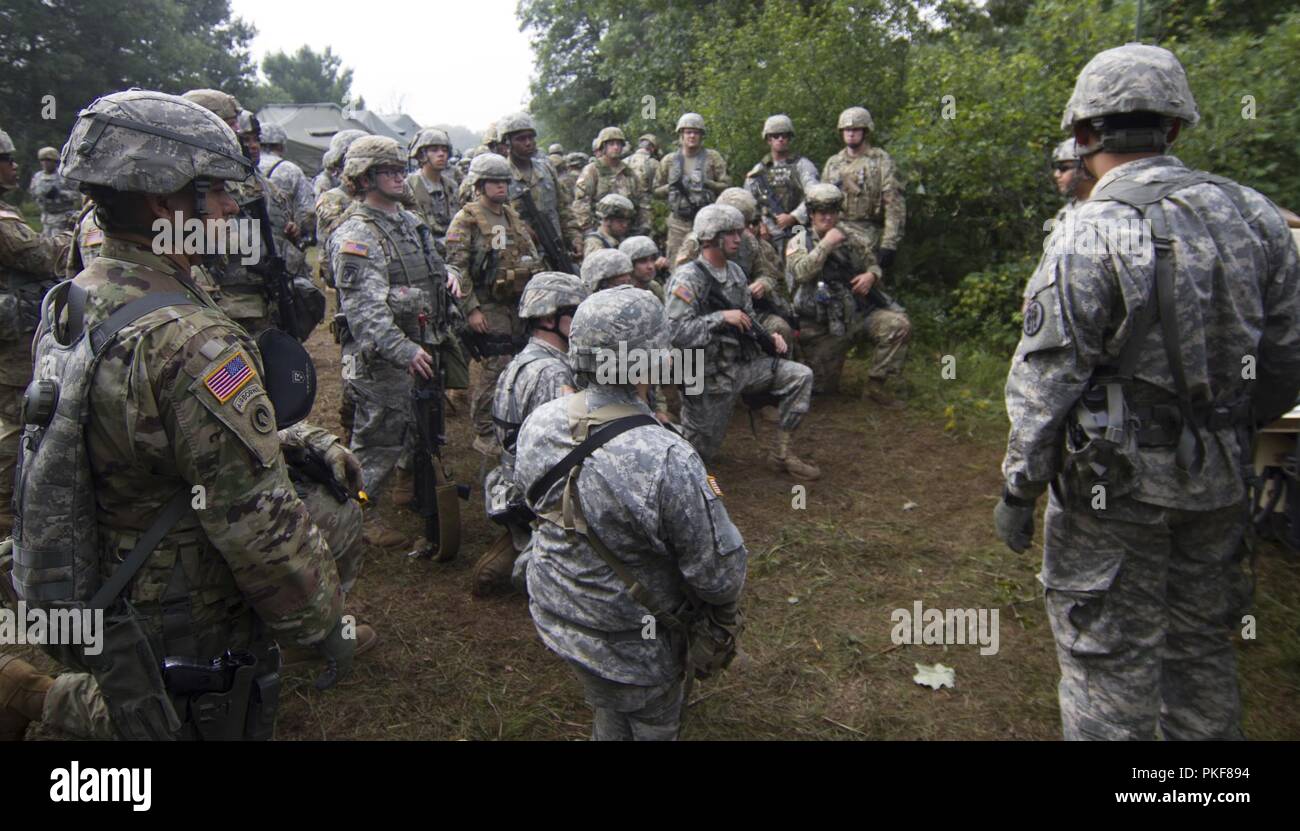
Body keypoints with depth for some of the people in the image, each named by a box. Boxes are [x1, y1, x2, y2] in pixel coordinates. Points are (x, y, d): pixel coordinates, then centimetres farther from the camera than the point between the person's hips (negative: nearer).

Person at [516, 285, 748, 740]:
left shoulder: (538, 423, -17)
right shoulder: (667, 461, -37)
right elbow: (721, 573, -26)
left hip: (554, 618, 5)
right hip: (633, 645, -5)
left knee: (608, 717, 33)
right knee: (651, 725, 25)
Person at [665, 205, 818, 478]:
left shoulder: (735, 272, 6)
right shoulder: (688, 278, -18)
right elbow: (674, 332, -26)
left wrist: (769, 337, -4)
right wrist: (722, 317, -26)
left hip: (741, 363, 7)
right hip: (709, 376, -7)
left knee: (800, 376, -5)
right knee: (701, 452, 3)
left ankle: (781, 453, 4)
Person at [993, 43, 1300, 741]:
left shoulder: (1088, 239, -18)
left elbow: (1045, 383, -17)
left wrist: (1018, 489, -8)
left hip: (1117, 481, -7)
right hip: (1220, 477, 7)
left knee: (1110, 656, 7)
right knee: (1202, 643, 23)